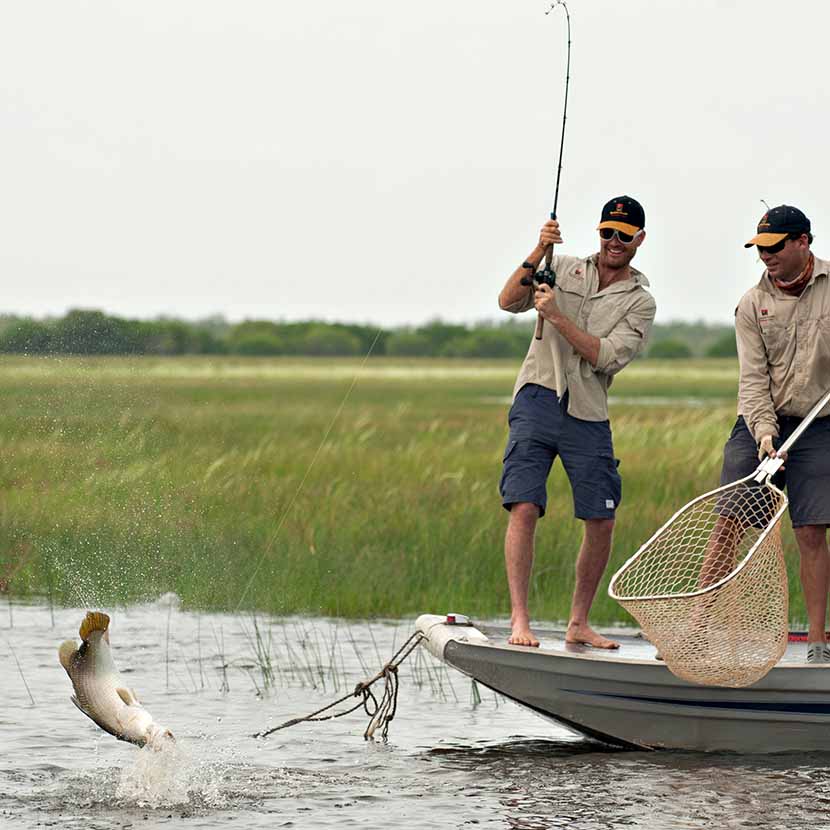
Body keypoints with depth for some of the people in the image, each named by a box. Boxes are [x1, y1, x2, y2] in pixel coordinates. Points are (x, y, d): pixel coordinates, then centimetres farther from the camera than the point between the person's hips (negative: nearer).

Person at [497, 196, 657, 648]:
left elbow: (607, 357, -7)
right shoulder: (564, 269, 10)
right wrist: (538, 252, -15)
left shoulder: (640, 302, 7)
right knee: (524, 507, -15)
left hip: (588, 415, 2)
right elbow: (508, 301, -3)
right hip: (537, 401, -2)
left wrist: (557, 316, -15)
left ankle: (578, 623, 16)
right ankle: (519, 619, -14)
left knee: (601, 522, 1)